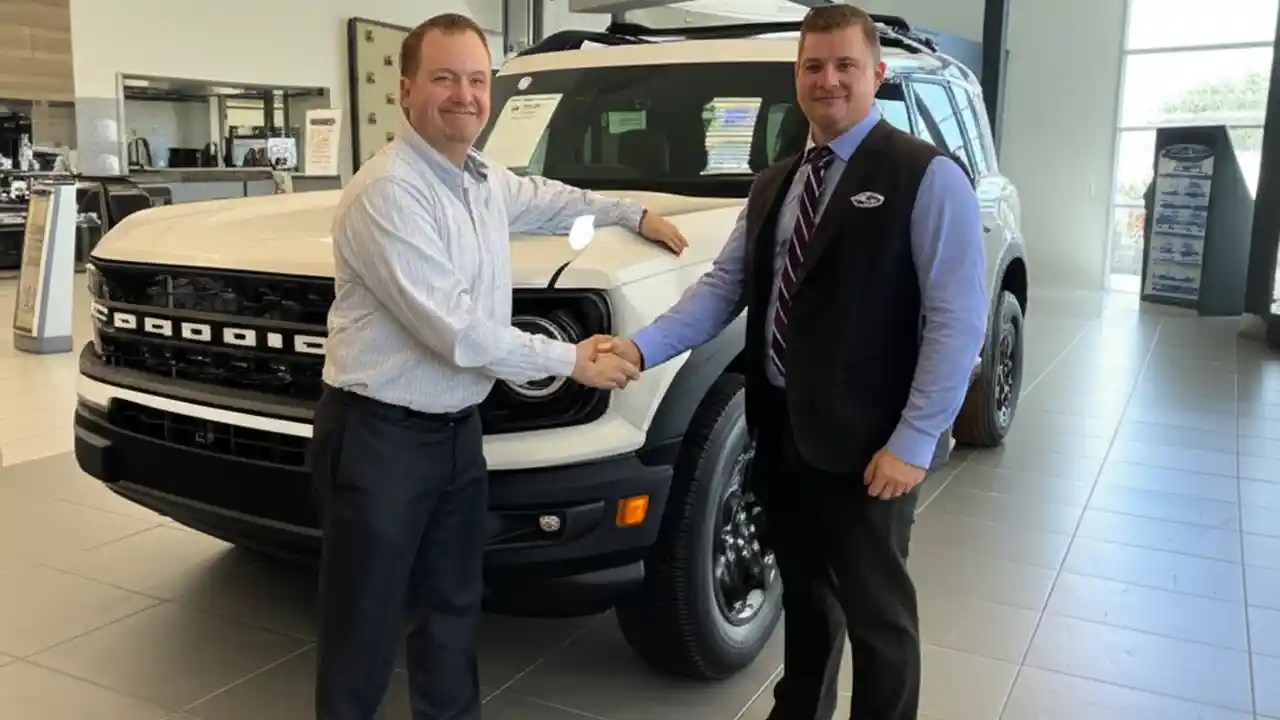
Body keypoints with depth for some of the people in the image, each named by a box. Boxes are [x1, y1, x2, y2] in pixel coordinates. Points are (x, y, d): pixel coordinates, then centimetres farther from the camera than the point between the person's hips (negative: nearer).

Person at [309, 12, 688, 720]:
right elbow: (455, 331, -24)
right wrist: (571, 360, -15)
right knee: (364, 629, 5)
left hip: (458, 430, 8)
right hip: (379, 438, -8)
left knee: (452, 608, 20)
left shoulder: (484, 178, 7)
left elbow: (541, 198, 31)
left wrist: (633, 213, 29)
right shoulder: (388, 191, -20)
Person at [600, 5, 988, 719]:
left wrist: (913, 443, -18)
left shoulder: (927, 177, -9)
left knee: (874, 608, 9)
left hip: (866, 444, -6)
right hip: (780, 432, 6)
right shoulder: (773, 185, 11)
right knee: (805, 593, 22)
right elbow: (724, 285, 5)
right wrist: (643, 346, -11)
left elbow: (957, 320, -14)